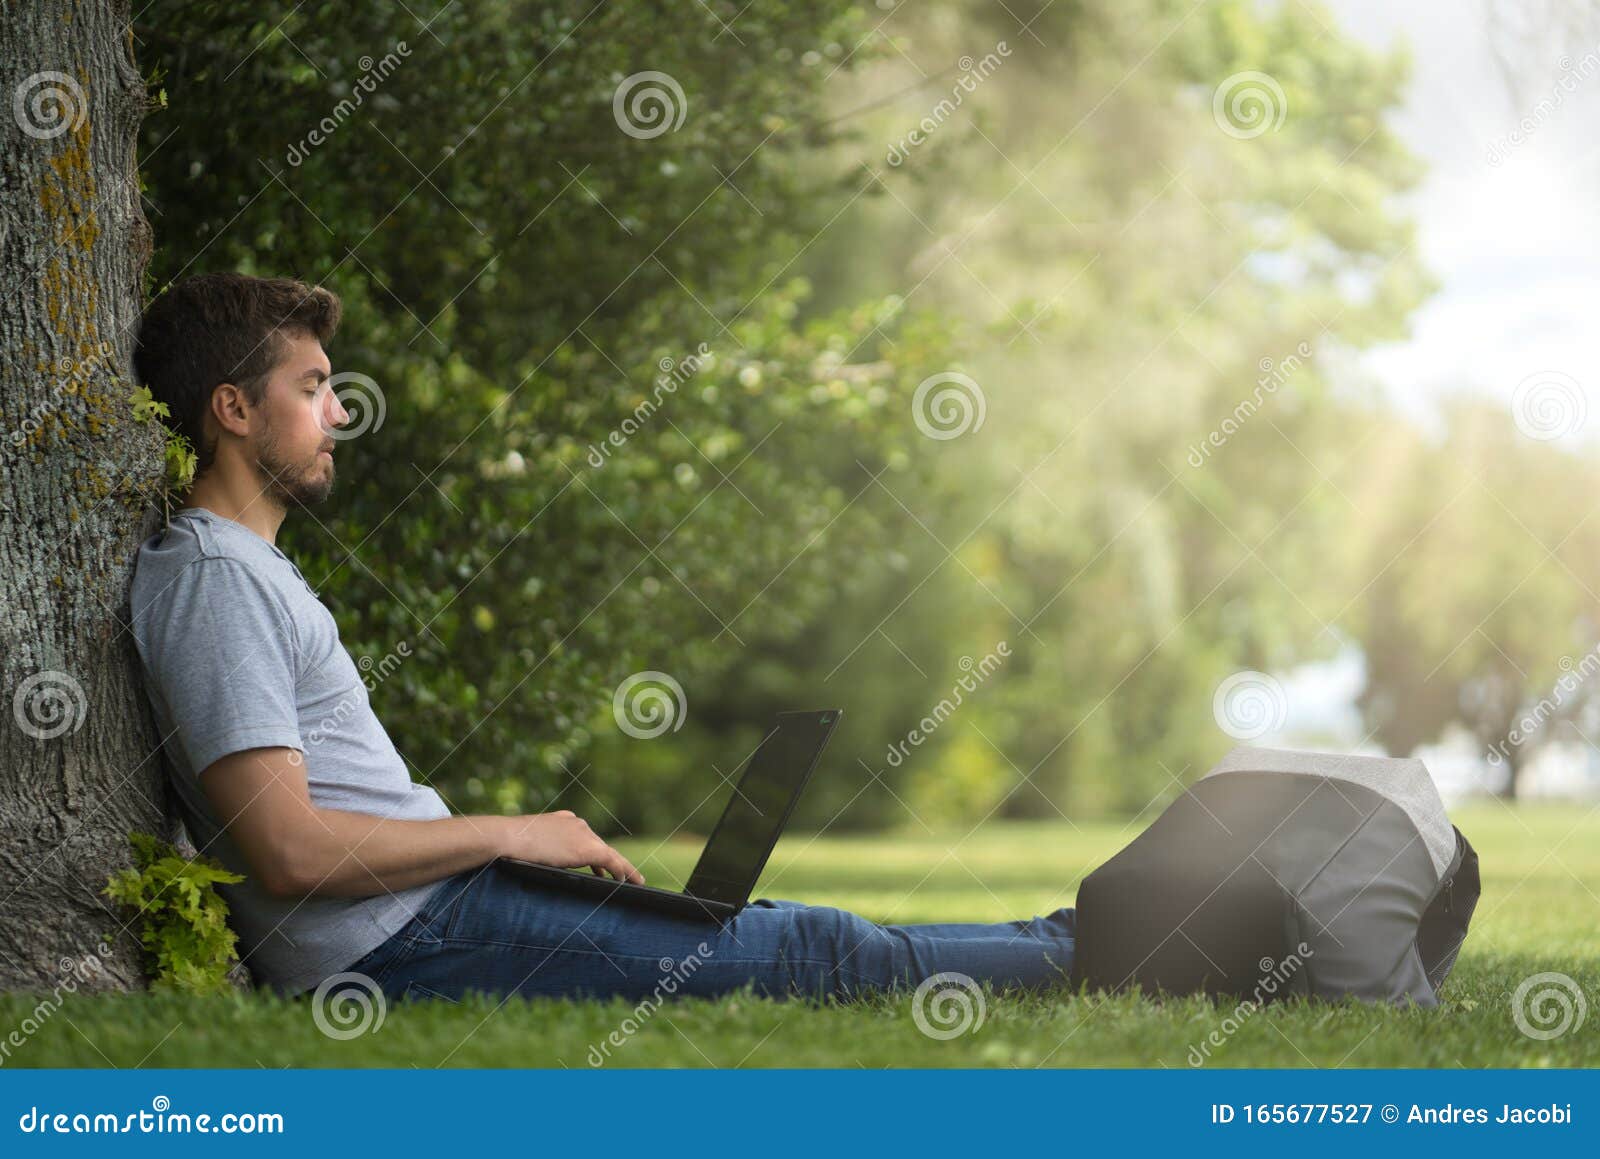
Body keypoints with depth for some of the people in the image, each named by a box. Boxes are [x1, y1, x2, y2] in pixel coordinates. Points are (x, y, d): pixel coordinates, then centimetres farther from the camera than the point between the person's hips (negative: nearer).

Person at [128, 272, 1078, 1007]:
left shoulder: (247, 568, 19)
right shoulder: (215, 581, -14)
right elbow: (290, 850, -23)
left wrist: (511, 842, 12)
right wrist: (513, 835, -14)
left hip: (423, 911, 10)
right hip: (410, 942, -10)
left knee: (783, 932, 10)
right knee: (818, 952, -6)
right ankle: (1083, 956, 4)